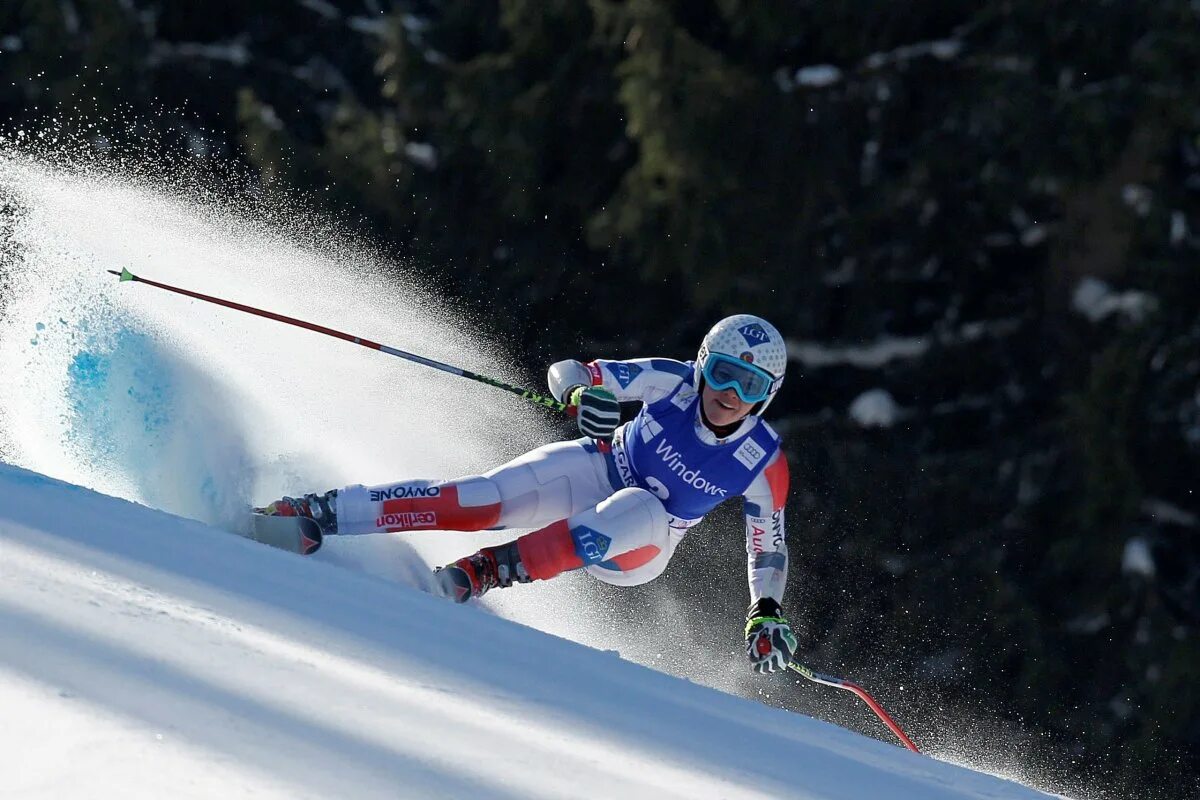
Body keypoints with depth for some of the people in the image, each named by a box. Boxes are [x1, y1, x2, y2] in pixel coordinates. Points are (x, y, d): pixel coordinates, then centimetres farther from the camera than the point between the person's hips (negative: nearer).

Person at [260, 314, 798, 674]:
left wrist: (765, 616, -20)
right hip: (600, 473, 1)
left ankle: (488, 571, -34)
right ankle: (319, 514, -27)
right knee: (485, 499, -26)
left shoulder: (763, 464, -19)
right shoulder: (674, 383, -18)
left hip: (635, 552, -1)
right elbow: (566, 372, -15)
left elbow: (769, 548, -5)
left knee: (638, 510, -38)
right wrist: (584, 394, -38)